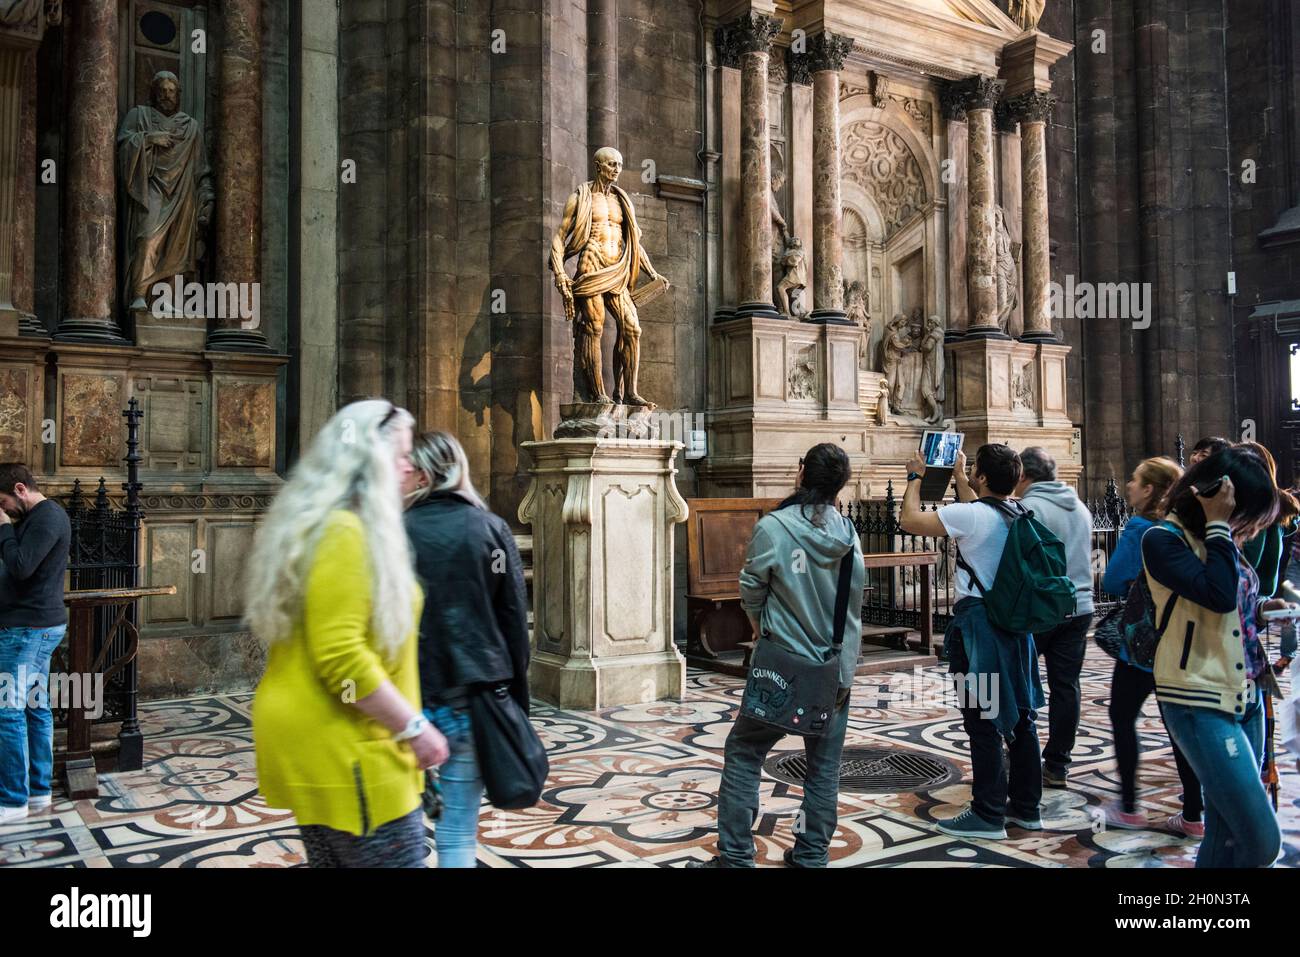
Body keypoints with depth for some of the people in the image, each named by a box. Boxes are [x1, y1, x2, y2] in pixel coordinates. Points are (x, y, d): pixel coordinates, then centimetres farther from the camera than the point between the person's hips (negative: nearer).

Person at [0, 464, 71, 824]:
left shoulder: (47, 517, -16)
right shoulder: (41, 516, 16)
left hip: (29, 628, -10)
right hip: (38, 625, 10)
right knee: (36, 709, 12)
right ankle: (39, 790, 18)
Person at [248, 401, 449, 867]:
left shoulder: (312, 527, 13)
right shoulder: (344, 532, -18)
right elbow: (342, 657, -25)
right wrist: (414, 727, -18)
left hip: (313, 741, 10)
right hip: (345, 749, -10)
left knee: (331, 855, 18)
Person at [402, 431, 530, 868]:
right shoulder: (491, 529, 2)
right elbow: (514, 621, 1)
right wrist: (518, 699, 9)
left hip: (411, 694, 0)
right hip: (472, 694, 1)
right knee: (458, 834, 6)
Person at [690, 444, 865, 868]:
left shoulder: (773, 527, -15)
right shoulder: (848, 532, -2)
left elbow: (751, 592, -4)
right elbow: (856, 595, 9)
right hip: (838, 666, 4)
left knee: (743, 753, 7)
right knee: (824, 765, 13)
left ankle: (735, 855, 8)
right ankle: (811, 854, 20)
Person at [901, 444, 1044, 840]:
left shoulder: (968, 514, -16)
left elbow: (909, 520, -10)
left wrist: (916, 477, 5)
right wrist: (958, 477, 35)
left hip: (979, 623, -8)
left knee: (983, 721, -2)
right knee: (1019, 714, 14)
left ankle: (988, 815, 5)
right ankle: (1026, 806, 24)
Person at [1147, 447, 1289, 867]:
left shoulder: (1220, 539, 12)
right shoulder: (1163, 539, -12)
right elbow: (1218, 594, -26)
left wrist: (1260, 608, 6)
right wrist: (1218, 524, -19)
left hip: (1246, 695, 8)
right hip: (1200, 703, -8)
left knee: (1226, 836, 12)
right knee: (1262, 840, -12)